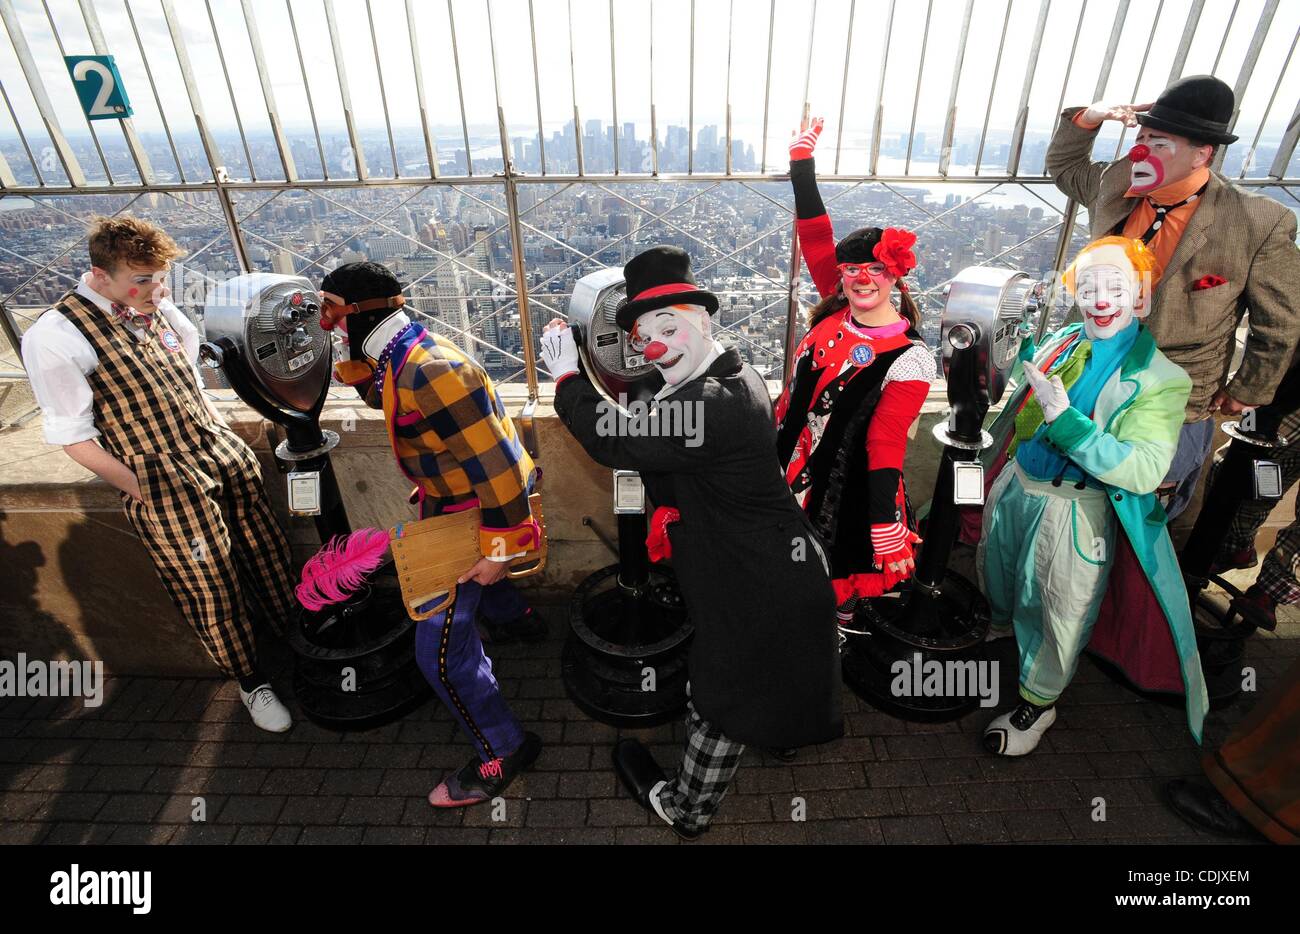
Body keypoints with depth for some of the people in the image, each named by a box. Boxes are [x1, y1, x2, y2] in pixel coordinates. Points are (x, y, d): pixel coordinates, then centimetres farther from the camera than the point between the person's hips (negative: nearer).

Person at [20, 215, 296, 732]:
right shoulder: (55, 337, -14)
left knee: (268, 553, 14)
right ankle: (250, 680, 30)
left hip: (227, 457, 6)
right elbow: (74, 438, -10)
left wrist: (221, 433, 10)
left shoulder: (158, 310, 5)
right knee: (211, 592, 8)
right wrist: (148, 493, -9)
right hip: (166, 487, -5)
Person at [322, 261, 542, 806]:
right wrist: (356, 363, 6)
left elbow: (493, 459, -31)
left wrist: (497, 546, -27)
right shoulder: (406, 359, 3)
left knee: (441, 650, -7)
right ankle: (516, 617, 63)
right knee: (461, 572, 37)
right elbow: (383, 397, 26)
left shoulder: (429, 373, -29)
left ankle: (503, 751, 10)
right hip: (449, 505, 10)